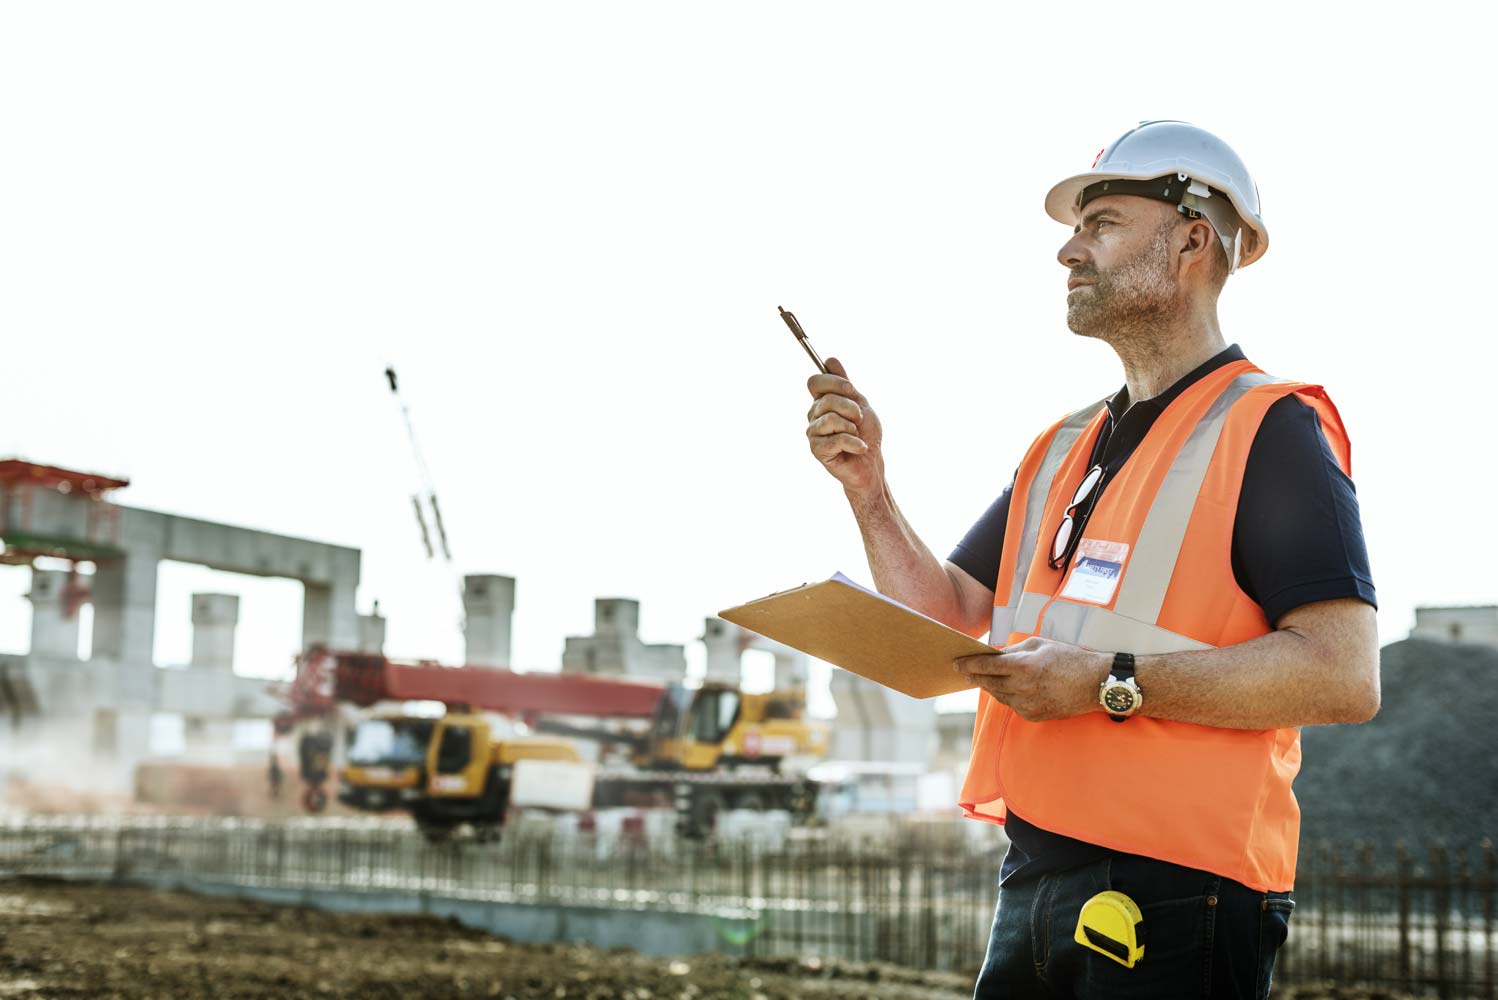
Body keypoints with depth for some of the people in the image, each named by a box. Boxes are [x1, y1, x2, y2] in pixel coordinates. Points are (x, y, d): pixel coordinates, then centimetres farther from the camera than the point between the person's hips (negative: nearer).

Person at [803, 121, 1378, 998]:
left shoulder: (1271, 431, -8)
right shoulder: (1061, 449, 18)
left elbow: (1343, 677, -18)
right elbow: (946, 616, 15)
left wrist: (1110, 683, -21)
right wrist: (868, 489, 1)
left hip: (1175, 892, -7)